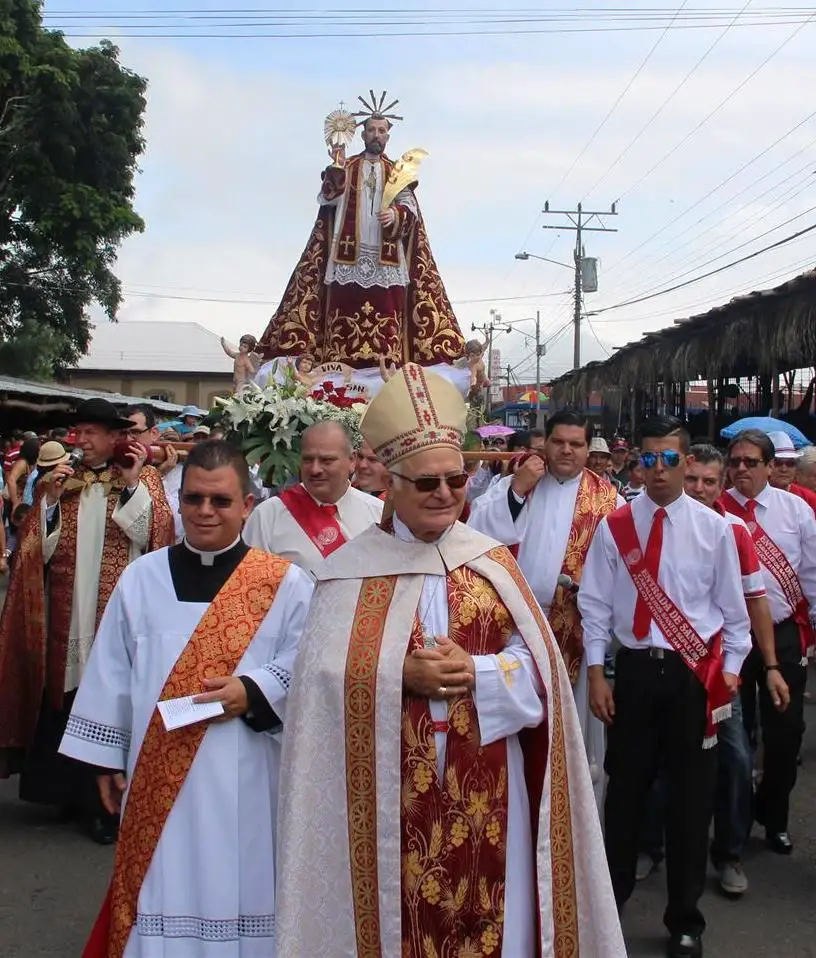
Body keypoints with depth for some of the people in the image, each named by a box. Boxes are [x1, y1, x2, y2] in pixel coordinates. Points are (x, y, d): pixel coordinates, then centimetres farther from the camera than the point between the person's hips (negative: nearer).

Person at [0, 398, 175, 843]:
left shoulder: (143, 478, 3)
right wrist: (50, 499, -6)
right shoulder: (61, 481, 11)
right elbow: (39, 550, 6)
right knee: (67, 701, 8)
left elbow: (150, 535, -10)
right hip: (68, 613, 3)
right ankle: (73, 790, 24)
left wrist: (132, 485, -14)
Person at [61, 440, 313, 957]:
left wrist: (254, 691, -16)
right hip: (159, 779, 2)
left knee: (238, 889, 6)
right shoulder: (142, 577, 6)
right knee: (164, 891, 8)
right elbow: (112, 674, 9)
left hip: (245, 780, -1)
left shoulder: (285, 583, -1)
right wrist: (107, 758, 8)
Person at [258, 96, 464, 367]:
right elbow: (326, 199, 1)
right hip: (348, 255, 0)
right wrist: (336, 169, -12)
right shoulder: (345, 167, 15)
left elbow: (409, 206, 4)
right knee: (345, 312, -9)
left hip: (386, 259, 1)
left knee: (387, 315, -9)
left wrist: (395, 215, -17)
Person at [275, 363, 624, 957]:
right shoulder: (352, 570, -4)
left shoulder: (492, 559, 5)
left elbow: (536, 662, -1)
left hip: (486, 786, 3)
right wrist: (402, 675, -21)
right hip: (393, 788, -2)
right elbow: (326, 674, -10)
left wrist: (476, 674, -17)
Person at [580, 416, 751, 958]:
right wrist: (596, 676, -3)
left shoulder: (714, 528, -1)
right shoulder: (614, 527, -1)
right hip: (636, 671, 0)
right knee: (625, 790, 11)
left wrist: (732, 668, -1)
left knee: (692, 797, 9)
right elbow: (595, 605, 1)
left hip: (696, 674, 0)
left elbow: (732, 607, 5)